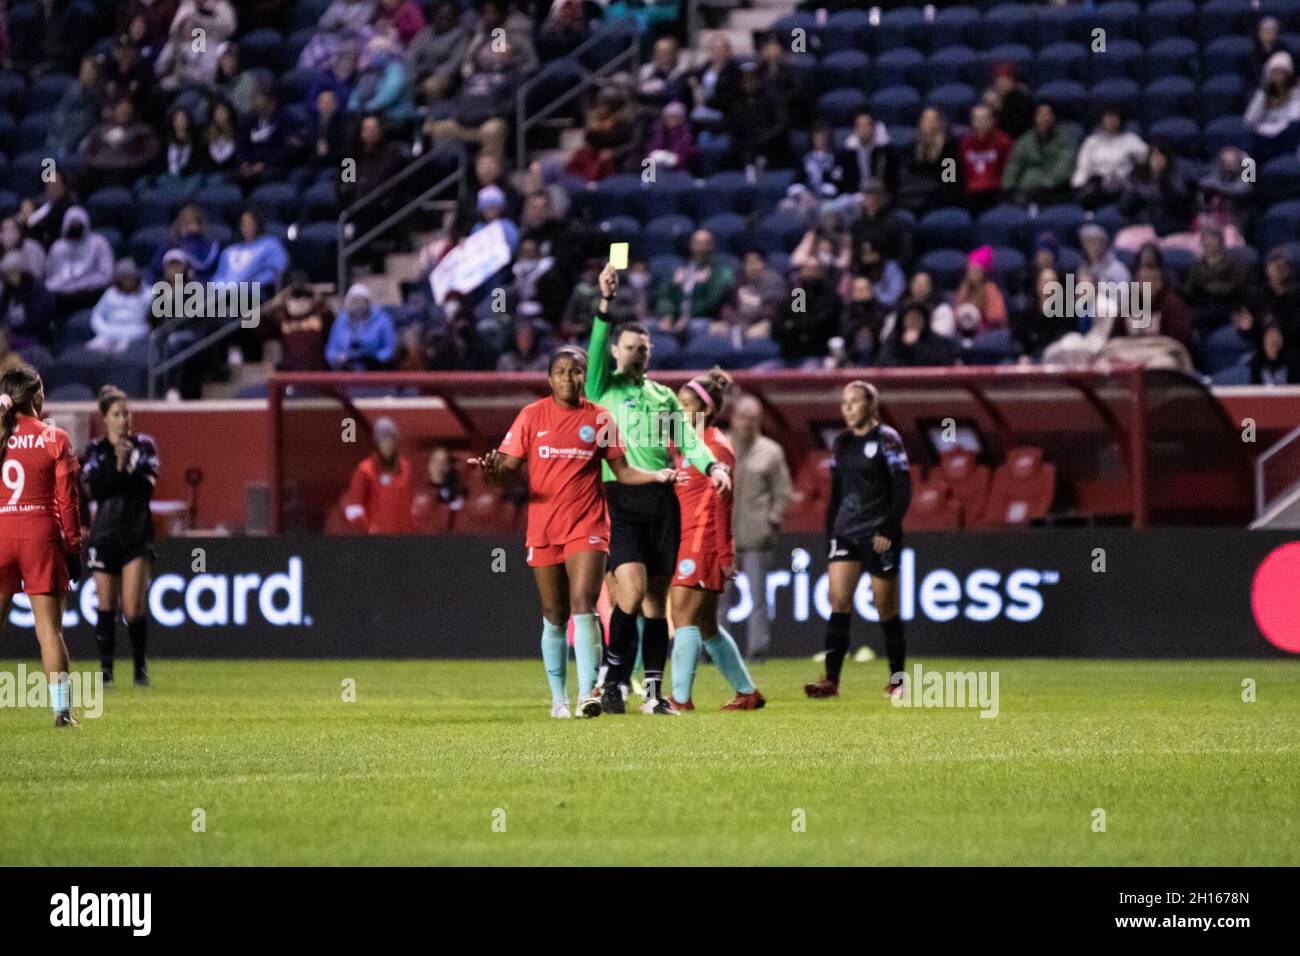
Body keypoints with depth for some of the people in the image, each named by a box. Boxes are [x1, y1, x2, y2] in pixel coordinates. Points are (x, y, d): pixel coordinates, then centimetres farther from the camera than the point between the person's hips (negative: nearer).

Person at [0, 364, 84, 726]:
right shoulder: (54, 438, -2)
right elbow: (68, 498, -1)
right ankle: (61, 709, 0)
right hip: (42, 534, -1)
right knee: (49, 627, 2)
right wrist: (74, 547, 5)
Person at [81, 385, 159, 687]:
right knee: (106, 605, 1)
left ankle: (140, 666, 7)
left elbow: (147, 486, -5)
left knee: (133, 608, -10)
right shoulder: (95, 450, 5)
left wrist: (126, 467, -18)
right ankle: (106, 668, 10)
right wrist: (116, 464, -19)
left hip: (137, 534, -1)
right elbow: (92, 489, -9)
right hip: (104, 535, 1)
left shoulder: (143, 445, 4)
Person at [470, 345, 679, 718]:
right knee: (554, 615, 7)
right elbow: (508, 467, 2)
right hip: (542, 527, 1)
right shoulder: (532, 416, 4)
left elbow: (622, 471, 9)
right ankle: (558, 698, 18)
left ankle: (588, 693, -23)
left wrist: (657, 475, -9)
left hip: (587, 526, -1)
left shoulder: (599, 419, 4)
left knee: (583, 604, -17)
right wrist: (491, 469, -21)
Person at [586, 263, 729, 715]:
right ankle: (611, 678, -5)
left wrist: (711, 465, -10)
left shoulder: (663, 396, 18)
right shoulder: (603, 388, 6)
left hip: (662, 501, 4)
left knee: (657, 601, 5)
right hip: (621, 500, -4)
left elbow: (687, 438, 10)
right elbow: (596, 349, -11)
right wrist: (605, 301, -22)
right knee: (632, 593, -18)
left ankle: (653, 692, 8)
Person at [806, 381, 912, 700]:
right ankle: (831, 680, -14)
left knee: (886, 608, 2)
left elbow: (902, 491, -8)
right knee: (839, 601, -9)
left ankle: (897, 680, 16)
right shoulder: (842, 442, 12)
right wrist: (830, 530, 15)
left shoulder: (887, 439, -5)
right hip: (846, 531, 5)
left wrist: (888, 529, -16)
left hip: (879, 534, -5)